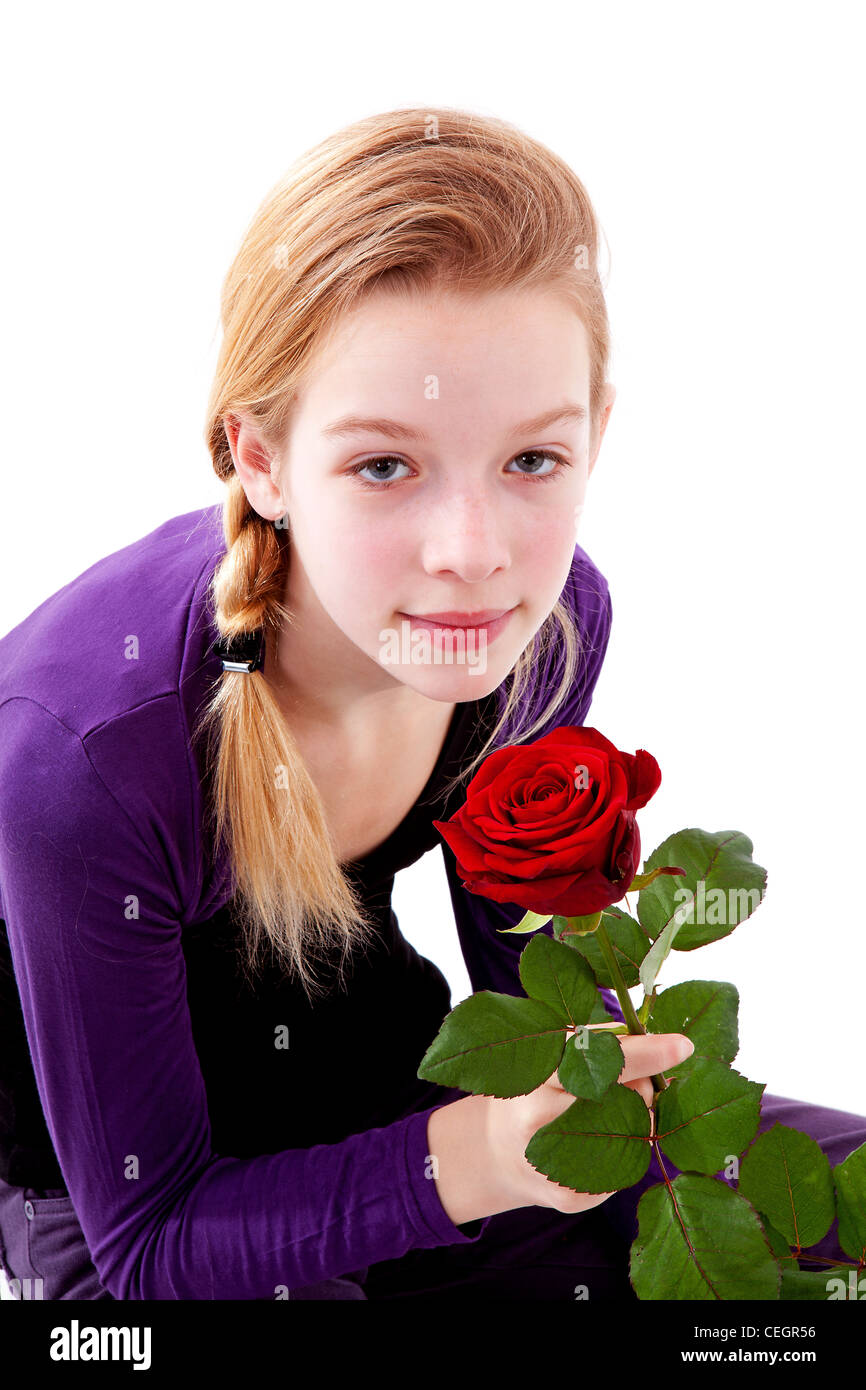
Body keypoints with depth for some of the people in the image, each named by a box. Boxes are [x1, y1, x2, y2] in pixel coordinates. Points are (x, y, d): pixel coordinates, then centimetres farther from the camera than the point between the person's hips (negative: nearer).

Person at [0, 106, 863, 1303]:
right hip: (101, 1172, -3)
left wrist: (608, 1079, -20)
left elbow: (532, 949, 0)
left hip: (371, 1076, 4)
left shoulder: (557, 619, -19)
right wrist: (470, 1158, -39)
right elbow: (147, 1235, -24)